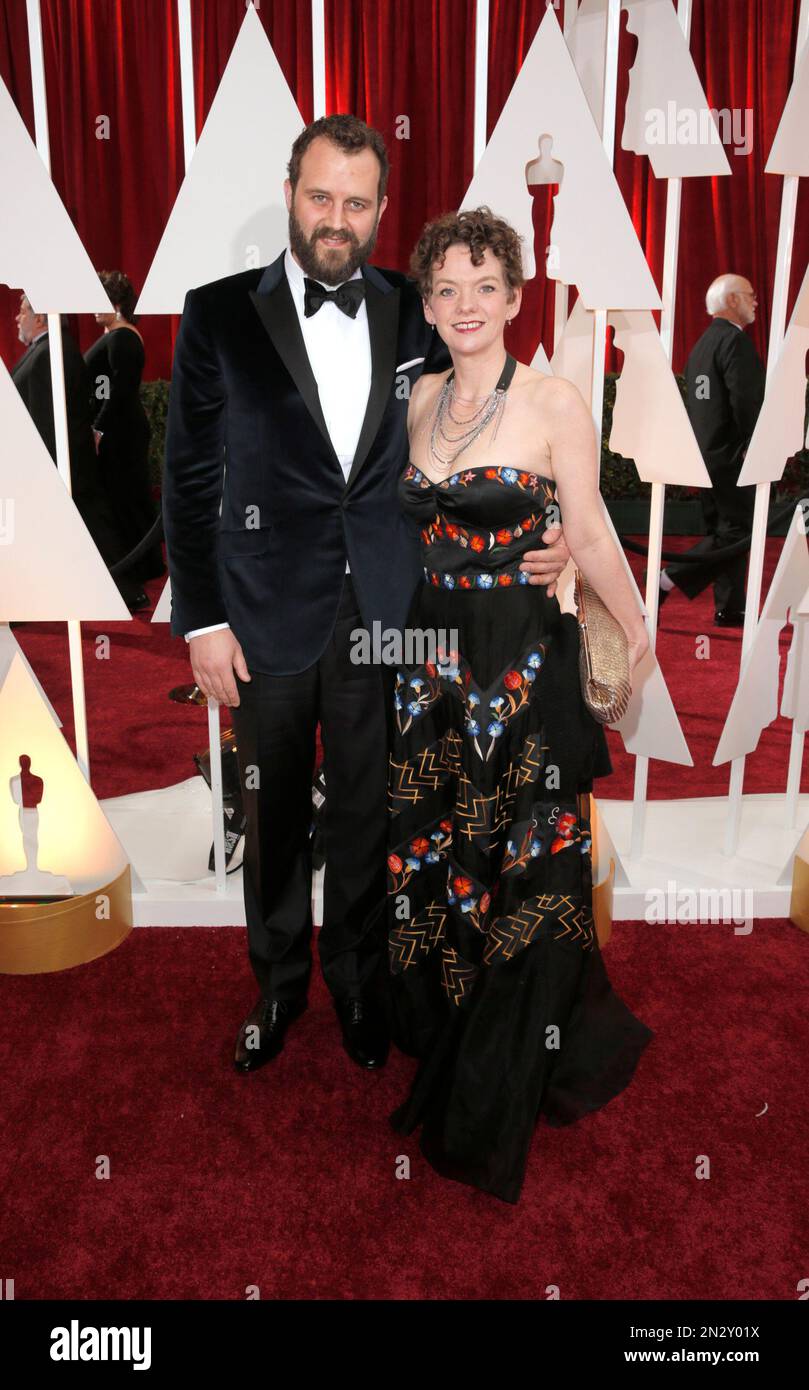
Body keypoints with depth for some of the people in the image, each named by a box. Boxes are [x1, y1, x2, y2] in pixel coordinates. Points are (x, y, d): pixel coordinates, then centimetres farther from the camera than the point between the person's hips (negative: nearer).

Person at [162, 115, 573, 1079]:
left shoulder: (412, 314, 2)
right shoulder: (220, 314, -4)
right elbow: (190, 477, -2)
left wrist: (541, 527, -7)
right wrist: (201, 620, -5)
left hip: (383, 611, 1)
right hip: (270, 614, -1)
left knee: (365, 813, 14)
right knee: (273, 813, 14)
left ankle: (357, 979, 37)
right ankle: (279, 980, 37)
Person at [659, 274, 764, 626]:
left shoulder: (702, 343, 16)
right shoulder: (735, 340, -12)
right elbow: (744, 399, -23)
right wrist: (753, 446, -13)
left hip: (707, 454, 10)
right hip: (732, 455, -10)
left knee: (722, 528, 12)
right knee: (735, 530, -6)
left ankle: (729, 610, 16)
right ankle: (667, 579, -13)